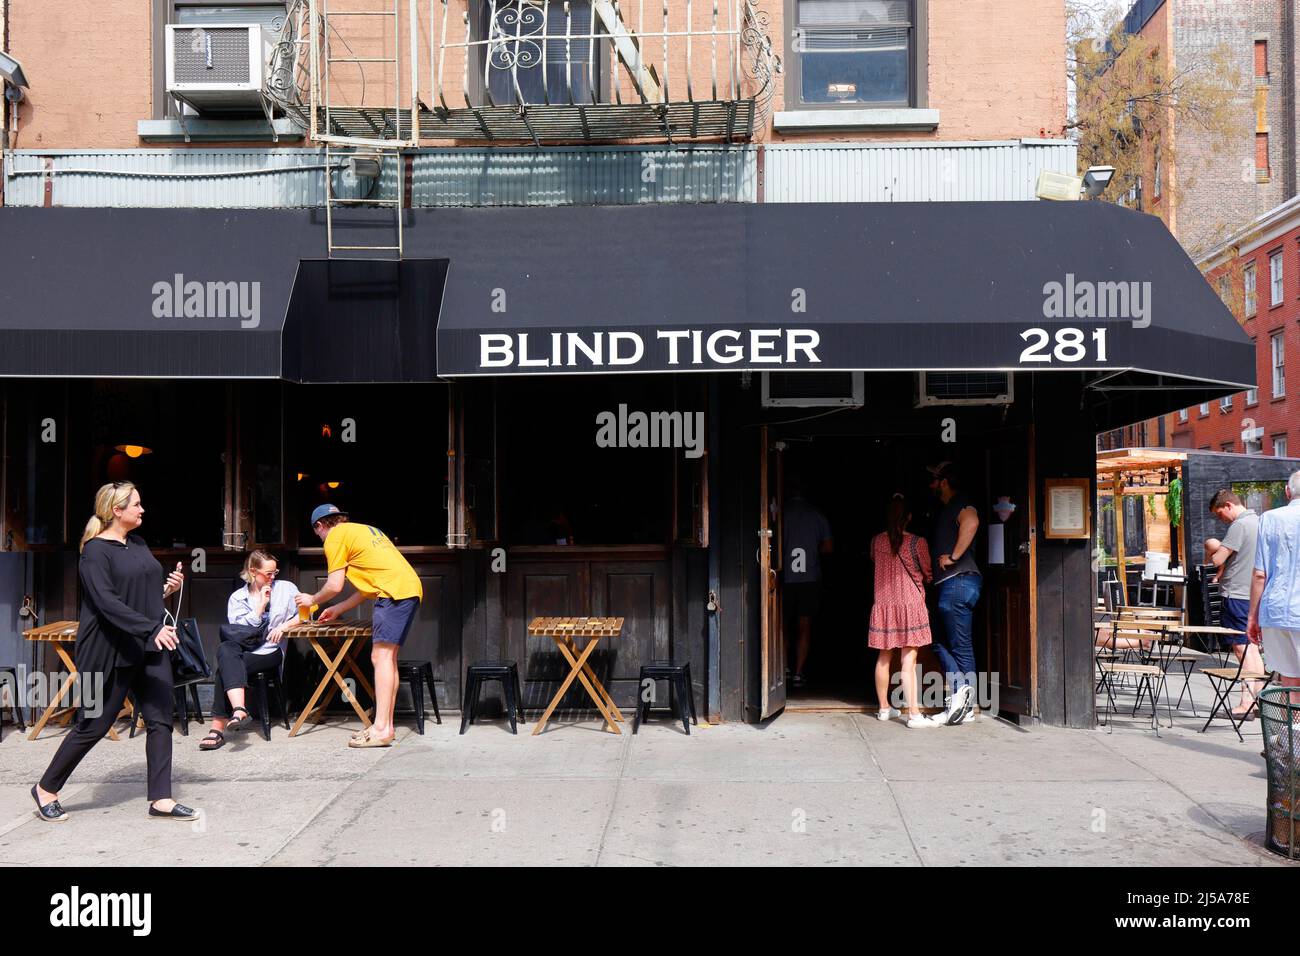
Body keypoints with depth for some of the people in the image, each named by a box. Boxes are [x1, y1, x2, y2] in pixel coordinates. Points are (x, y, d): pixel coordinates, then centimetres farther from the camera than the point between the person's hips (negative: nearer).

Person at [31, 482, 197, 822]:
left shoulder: (138, 544, 13)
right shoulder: (96, 551, -11)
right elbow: (107, 602, -22)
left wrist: (166, 588, 3)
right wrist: (151, 628, -30)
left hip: (150, 648, 7)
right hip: (111, 652, -7)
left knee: (160, 720, 1)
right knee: (94, 725, 3)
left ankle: (161, 799, 6)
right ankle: (46, 789, 23)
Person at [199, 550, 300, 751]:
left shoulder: (286, 588, 12)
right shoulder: (237, 597, 13)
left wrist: (283, 627, -9)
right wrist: (261, 605, -4)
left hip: (270, 652, -2)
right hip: (243, 648, 2)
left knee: (226, 667, -28)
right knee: (225, 649, -35)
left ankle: (218, 729, -31)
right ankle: (239, 710, -50)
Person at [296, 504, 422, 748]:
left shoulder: (335, 536, 4)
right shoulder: (363, 530, 30)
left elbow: (334, 586, -1)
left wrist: (312, 600, 19)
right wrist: (338, 609, 34)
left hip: (394, 591, -9)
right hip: (411, 589, 9)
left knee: (381, 657, -10)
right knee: (388, 658, 11)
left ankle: (381, 729, -14)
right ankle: (386, 726, 12)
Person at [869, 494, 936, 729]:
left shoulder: (876, 541, -1)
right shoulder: (917, 543, -10)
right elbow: (928, 575, 1)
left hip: (883, 606, 4)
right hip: (910, 605, -4)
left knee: (883, 659, 14)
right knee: (909, 661, -6)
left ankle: (884, 708, 24)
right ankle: (914, 714, -8)